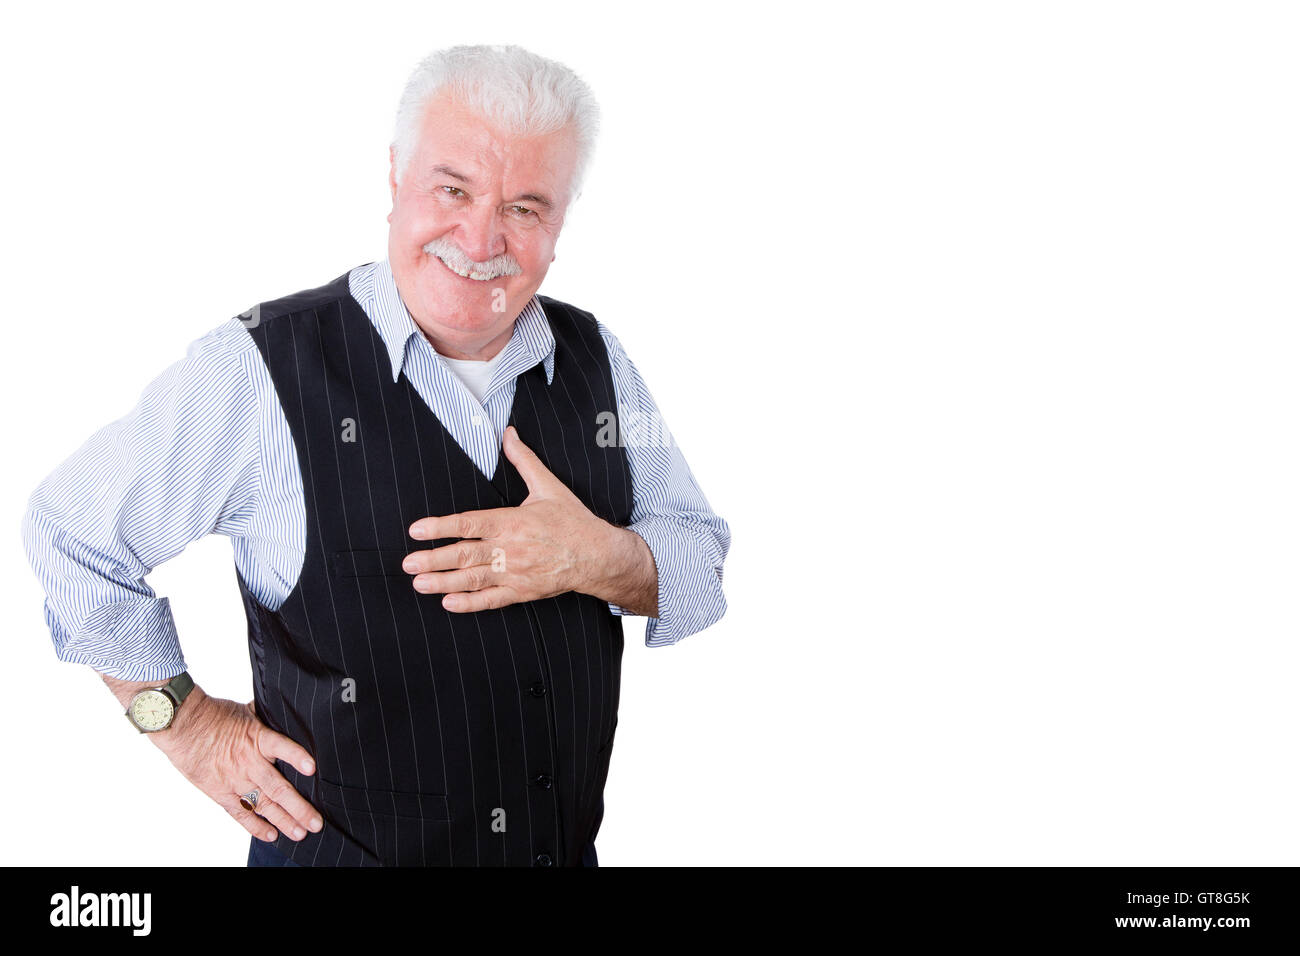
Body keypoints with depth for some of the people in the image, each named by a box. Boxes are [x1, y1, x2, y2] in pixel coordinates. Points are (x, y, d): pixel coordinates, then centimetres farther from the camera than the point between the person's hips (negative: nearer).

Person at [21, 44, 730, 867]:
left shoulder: (596, 360, -4)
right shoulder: (259, 372, -17)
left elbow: (703, 564, 1)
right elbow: (73, 534, -5)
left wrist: (599, 560, -19)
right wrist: (186, 720, -6)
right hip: (342, 846, -4)